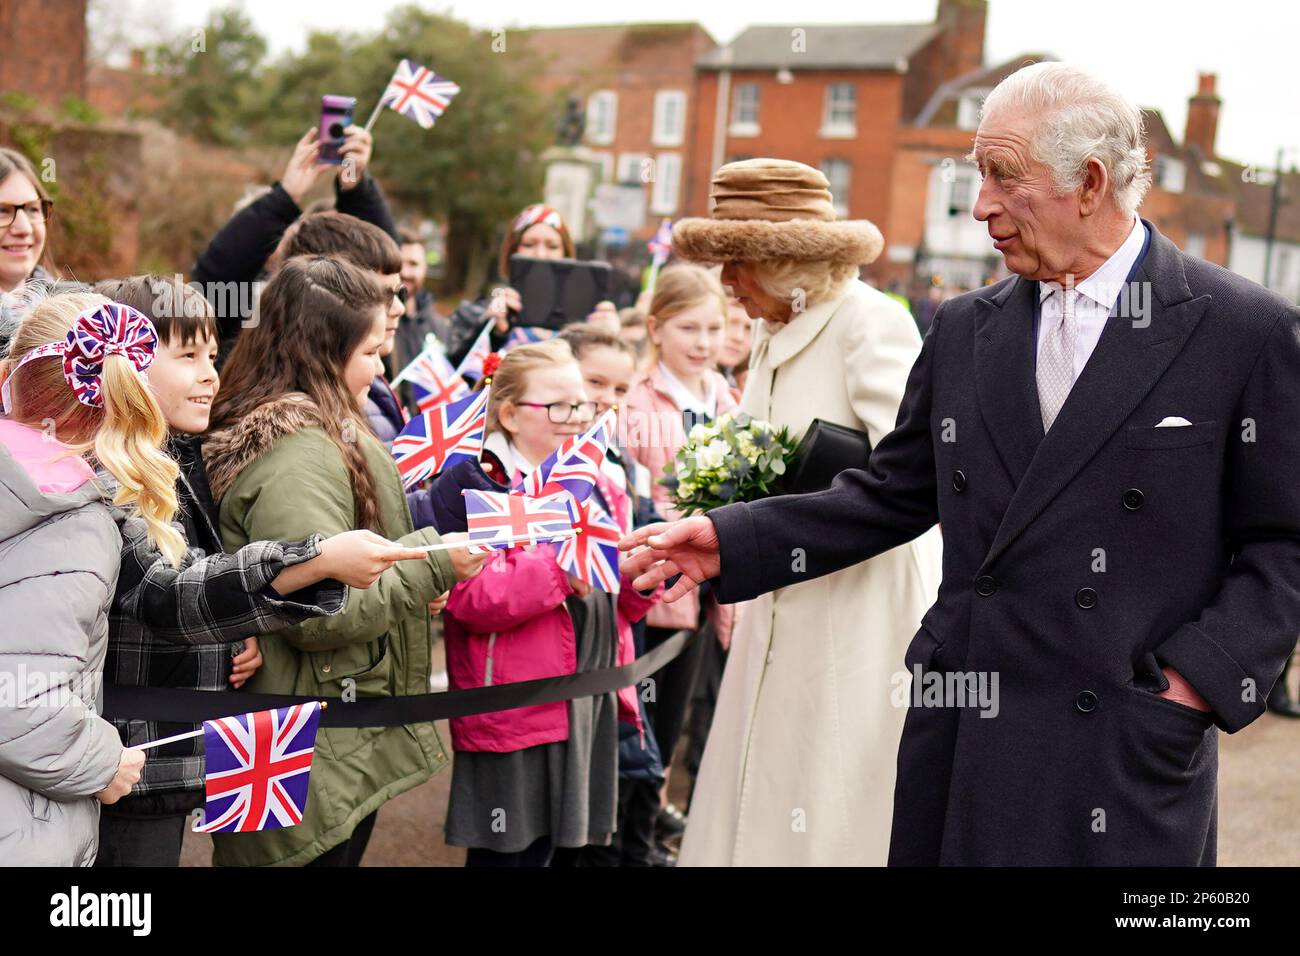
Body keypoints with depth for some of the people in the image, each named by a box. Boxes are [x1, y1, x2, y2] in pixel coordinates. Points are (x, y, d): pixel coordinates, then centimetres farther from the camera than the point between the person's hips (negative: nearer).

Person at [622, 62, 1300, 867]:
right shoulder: (964, 330, 9)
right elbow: (893, 495, 11)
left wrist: (1199, 678, -13)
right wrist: (730, 542, 3)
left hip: (1131, 753, -4)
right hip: (964, 733, 4)